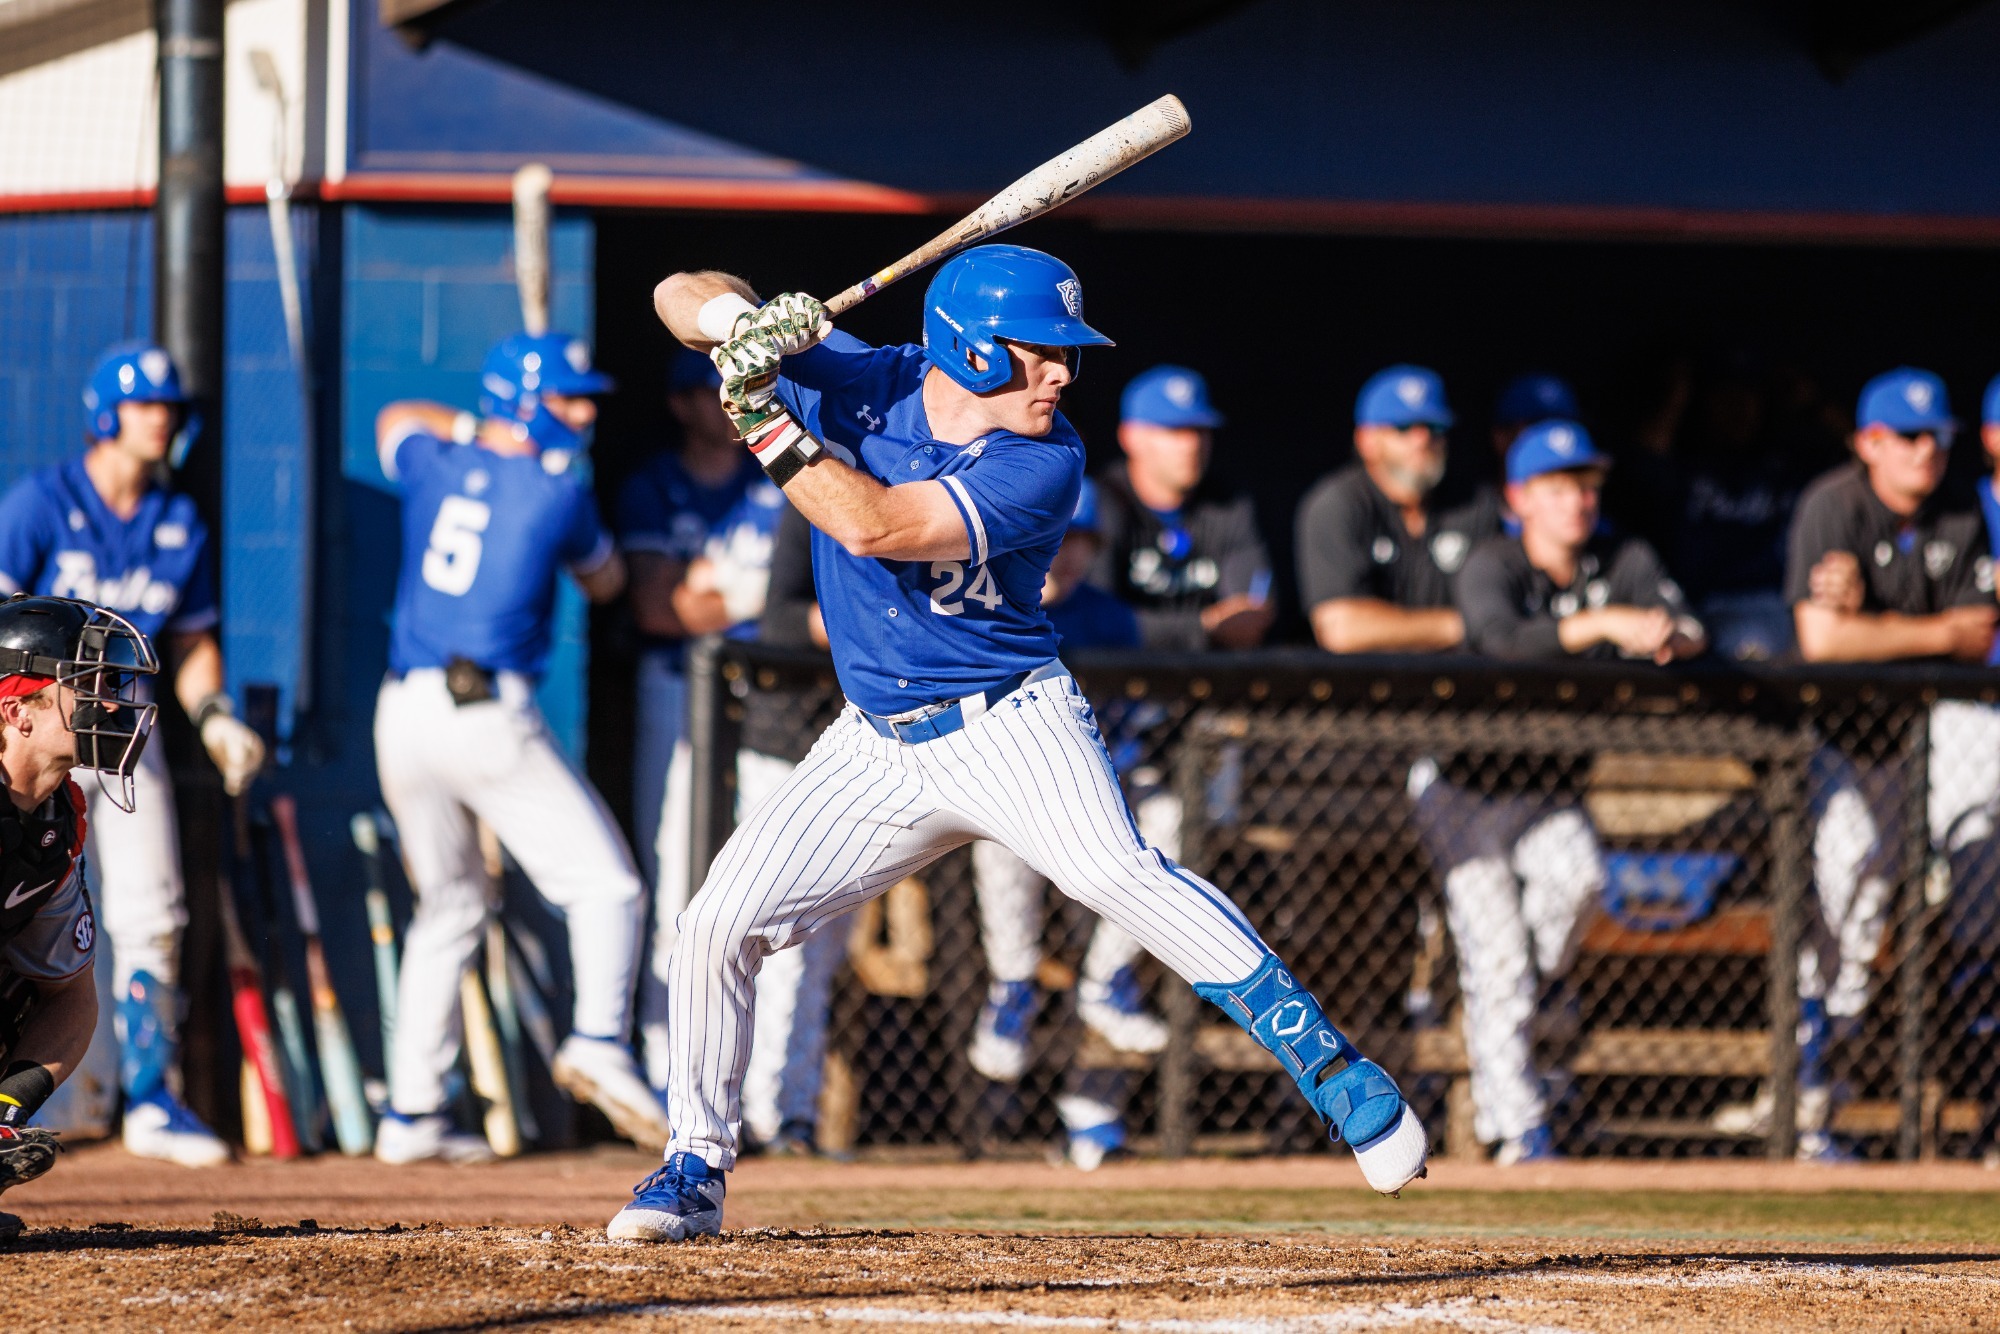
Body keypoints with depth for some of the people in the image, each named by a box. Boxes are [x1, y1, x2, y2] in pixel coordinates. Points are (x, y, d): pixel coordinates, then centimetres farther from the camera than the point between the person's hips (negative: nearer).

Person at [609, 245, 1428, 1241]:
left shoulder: (1042, 465, -16)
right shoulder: (859, 383, -5)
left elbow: (874, 527, -28)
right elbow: (682, 297, -2)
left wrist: (763, 419, -25)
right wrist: (742, 319, -25)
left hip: (1010, 723, -5)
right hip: (878, 744, 5)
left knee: (1118, 871, -29)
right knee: (718, 924, -2)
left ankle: (1330, 1070, -29)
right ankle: (696, 1168, 15)